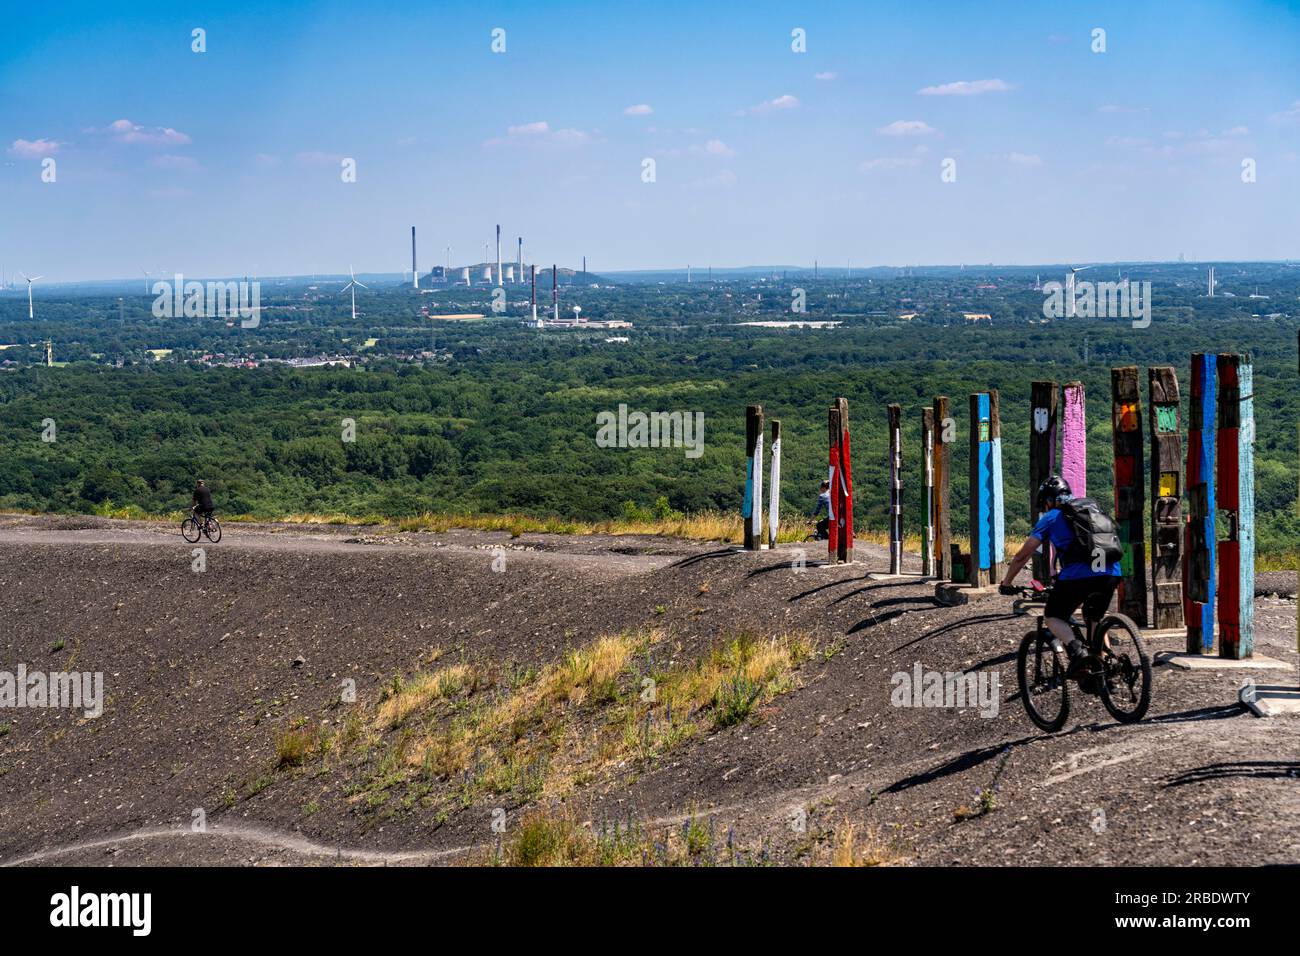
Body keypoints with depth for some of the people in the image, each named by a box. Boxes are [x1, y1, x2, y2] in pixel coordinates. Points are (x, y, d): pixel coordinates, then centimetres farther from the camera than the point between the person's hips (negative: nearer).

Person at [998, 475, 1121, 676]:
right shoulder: (1093, 508, 28)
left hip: (1078, 576, -5)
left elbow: (1022, 556, 13)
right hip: (1111, 574, 5)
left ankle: (1076, 649, -15)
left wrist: (1006, 583, 25)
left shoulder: (1051, 518, 13)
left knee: (1052, 617, 13)